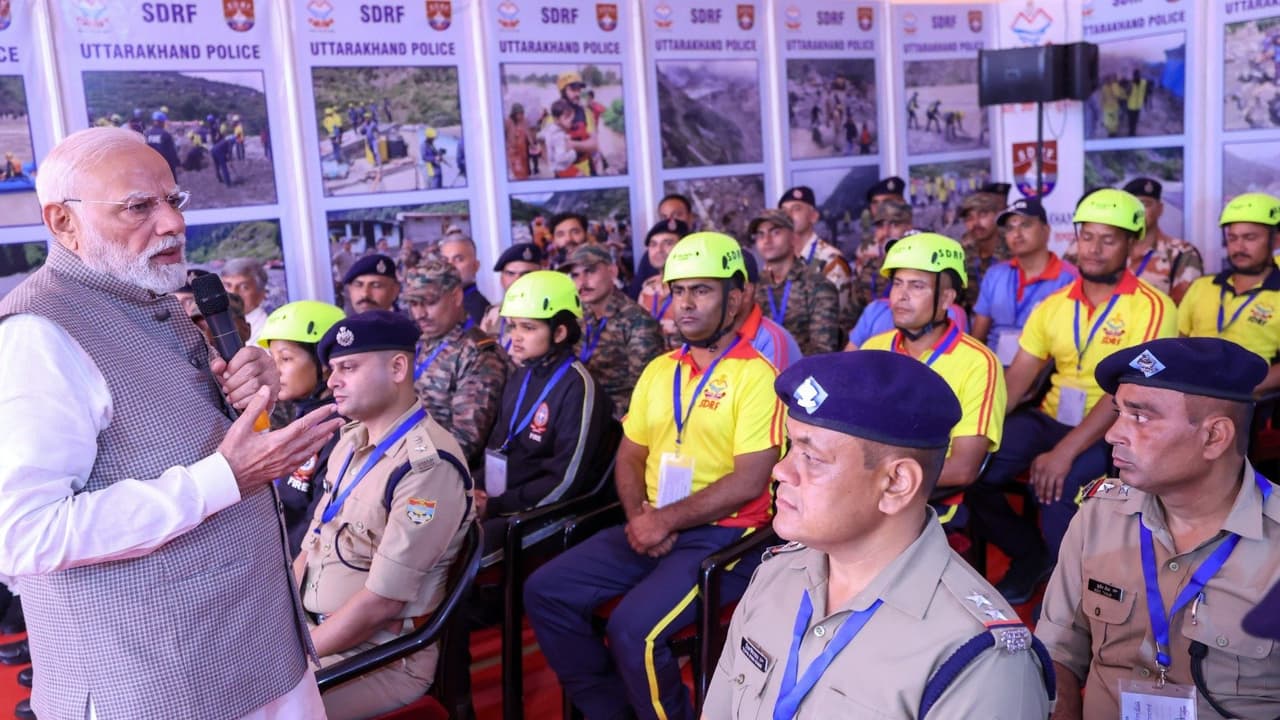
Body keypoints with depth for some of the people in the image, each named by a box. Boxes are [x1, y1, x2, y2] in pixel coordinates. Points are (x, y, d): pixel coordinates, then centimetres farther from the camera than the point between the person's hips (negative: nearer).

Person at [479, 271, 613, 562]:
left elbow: (565, 483, -16)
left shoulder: (577, 387, -13)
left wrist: (496, 506, -15)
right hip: (496, 503, 8)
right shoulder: (522, 377, 14)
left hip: (538, 515, -8)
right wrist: (477, 493, 0)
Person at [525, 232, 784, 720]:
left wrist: (664, 521, -16)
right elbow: (629, 458, 15)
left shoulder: (755, 375, -10)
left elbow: (748, 482, -16)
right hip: (651, 527, 7)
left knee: (632, 628, -26)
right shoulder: (658, 370, 13)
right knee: (546, 592, -4)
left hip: (723, 534, -7)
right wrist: (638, 516, -5)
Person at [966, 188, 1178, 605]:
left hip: (1111, 433, -5)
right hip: (1051, 419, 6)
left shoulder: (1152, 308, -10)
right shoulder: (1054, 305, 8)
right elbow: (1017, 379, 5)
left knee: (1058, 484, -34)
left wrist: (1065, 452, -29)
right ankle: (1030, 554, 11)